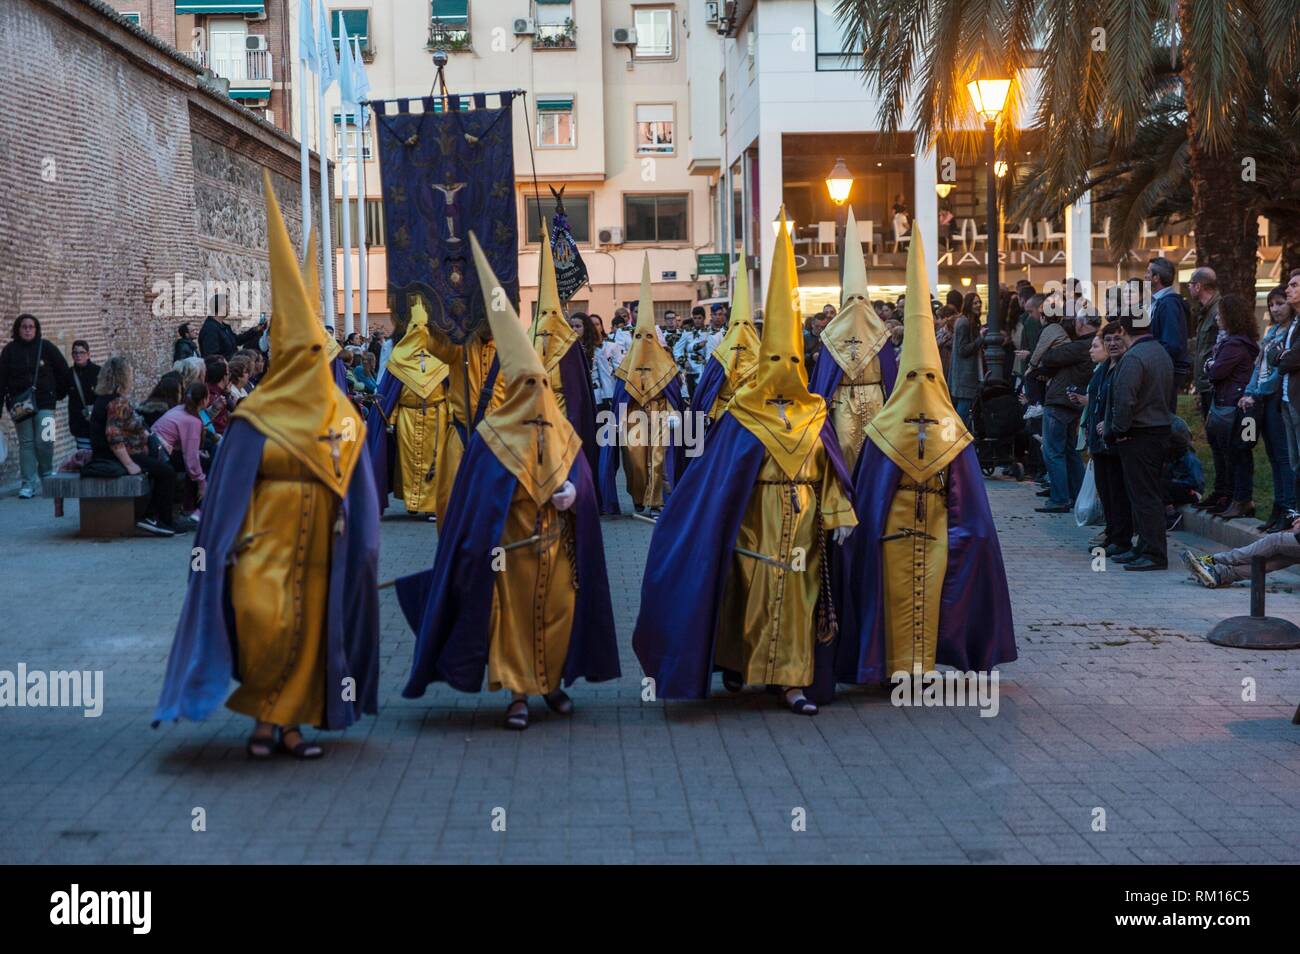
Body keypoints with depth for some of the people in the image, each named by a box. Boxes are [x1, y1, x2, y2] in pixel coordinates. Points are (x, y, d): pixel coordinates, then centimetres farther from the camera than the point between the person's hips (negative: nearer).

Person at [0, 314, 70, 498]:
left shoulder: (46, 347, 0)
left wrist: (60, 393, 13)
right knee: (26, 443, 3)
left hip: (44, 401, -1)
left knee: (44, 440, -11)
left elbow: (64, 371, 8)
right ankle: (28, 484, 6)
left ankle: (46, 473, 15)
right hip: (20, 404, 1)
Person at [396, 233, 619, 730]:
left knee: (558, 609, 6)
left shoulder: (562, 431, 7)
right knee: (512, 611, -1)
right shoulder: (492, 434, -4)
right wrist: (477, 547, -10)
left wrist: (574, 492, -14)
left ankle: (553, 682, 24)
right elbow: (474, 496, -5)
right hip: (510, 545, -3)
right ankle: (518, 693, 8)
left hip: (558, 544, 4)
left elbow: (582, 476, 9)